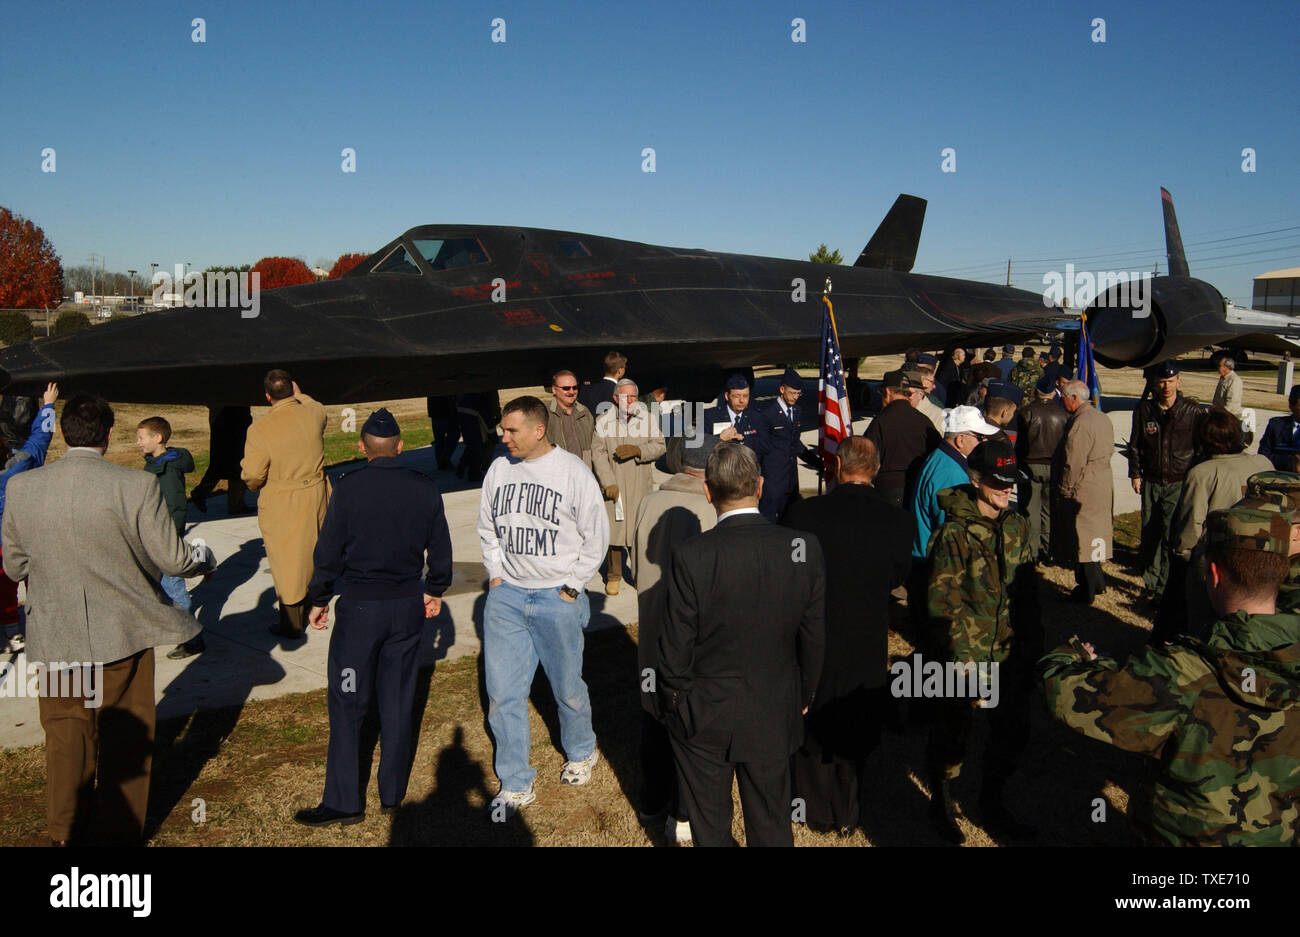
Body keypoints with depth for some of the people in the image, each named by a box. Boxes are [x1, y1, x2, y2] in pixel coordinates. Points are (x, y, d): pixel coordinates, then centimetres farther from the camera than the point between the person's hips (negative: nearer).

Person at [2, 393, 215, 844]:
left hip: (55, 638, 2)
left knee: (66, 743, 17)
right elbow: (173, 560, -11)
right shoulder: (136, 486, -17)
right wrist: (204, 557, 11)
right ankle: (117, 832, 27)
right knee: (124, 742, 15)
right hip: (123, 636, -2)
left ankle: (65, 834, 25)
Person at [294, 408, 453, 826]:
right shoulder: (425, 489, -1)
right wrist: (434, 590, 23)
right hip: (409, 606, 4)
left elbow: (328, 552, -7)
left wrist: (319, 600, 7)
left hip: (360, 607, -3)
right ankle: (393, 793, 23)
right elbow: (441, 550, 7)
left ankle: (344, 801, 14)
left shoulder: (348, 488, -11)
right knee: (398, 702, 13)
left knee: (347, 704, 7)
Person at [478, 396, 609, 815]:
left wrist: (572, 586, -5)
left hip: (557, 598, -3)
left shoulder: (573, 472, -10)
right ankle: (515, 785, 18)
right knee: (503, 693, 4)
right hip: (506, 596, 4)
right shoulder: (499, 469, 2)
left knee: (568, 688, 11)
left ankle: (581, 753, 40)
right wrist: (495, 573, 7)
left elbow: (596, 536, -4)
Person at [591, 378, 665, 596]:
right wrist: (609, 482, -11)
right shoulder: (603, 421, 2)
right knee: (614, 528, 2)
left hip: (641, 485, 1)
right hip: (613, 484, -1)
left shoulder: (648, 419, 7)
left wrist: (638, 450, -15)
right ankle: (614, 576, 16)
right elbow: (598, 453, -3)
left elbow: (659, 446, 4)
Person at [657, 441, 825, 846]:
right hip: (774, 718, 3)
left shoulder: (691, 556, -23)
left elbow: (676, 645, -15)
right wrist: (803, 696, 12)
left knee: (709, 829, 18)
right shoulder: (805, 547, -14)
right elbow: (814, 635, -4)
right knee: (771, 828, 22)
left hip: (704, 719, -2)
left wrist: (674, 698, 4)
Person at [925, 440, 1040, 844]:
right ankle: (941, 803, 31)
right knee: (954, 731, 8)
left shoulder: (1016, 526, 4)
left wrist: (1031, 644, 9)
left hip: (1010, 655, 6)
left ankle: (992, 802, 37)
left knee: (1013, 728, 15)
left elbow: (1028, 590, 11)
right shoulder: (955, 533, -15)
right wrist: (964, 657, -15)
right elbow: (943, 602, -14)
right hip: (969, 656, -6)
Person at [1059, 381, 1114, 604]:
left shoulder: (1080, 423, -20)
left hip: (1085, 490, -9)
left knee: (1083, 540, 0)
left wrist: (1066, 490, -11)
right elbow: (1110, 451, 18)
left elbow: (1074, 463, -20)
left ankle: (1087, 593, 7)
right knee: (1095, 535, 19)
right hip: (1105, 484, 9)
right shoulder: (1103, 418, 10)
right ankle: (1098, 582, 29)